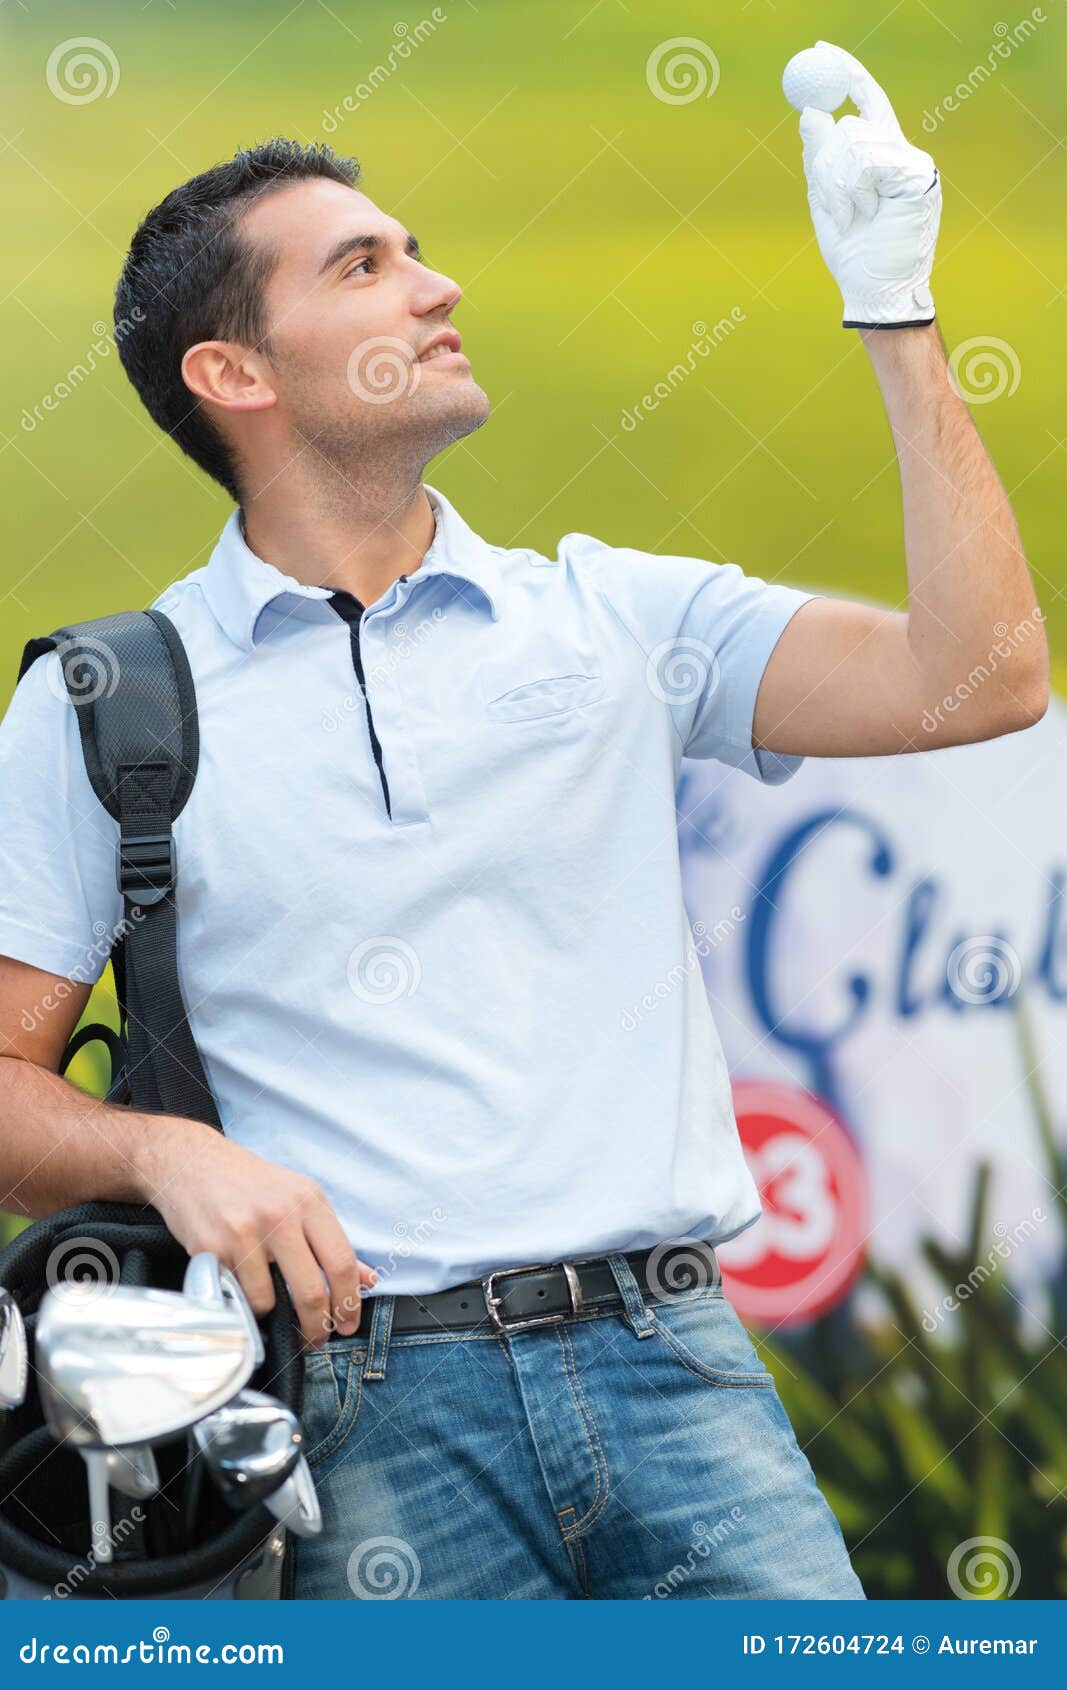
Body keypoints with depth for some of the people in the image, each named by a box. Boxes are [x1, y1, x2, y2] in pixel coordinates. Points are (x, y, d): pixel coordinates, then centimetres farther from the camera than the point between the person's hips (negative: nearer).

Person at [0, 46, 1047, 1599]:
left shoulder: (611, 618, 12)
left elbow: (980, 683, 0)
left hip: (668, 1356, 2)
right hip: (369, 1399, -2)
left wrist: (897, 310, -1)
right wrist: (167, 1153, -15)